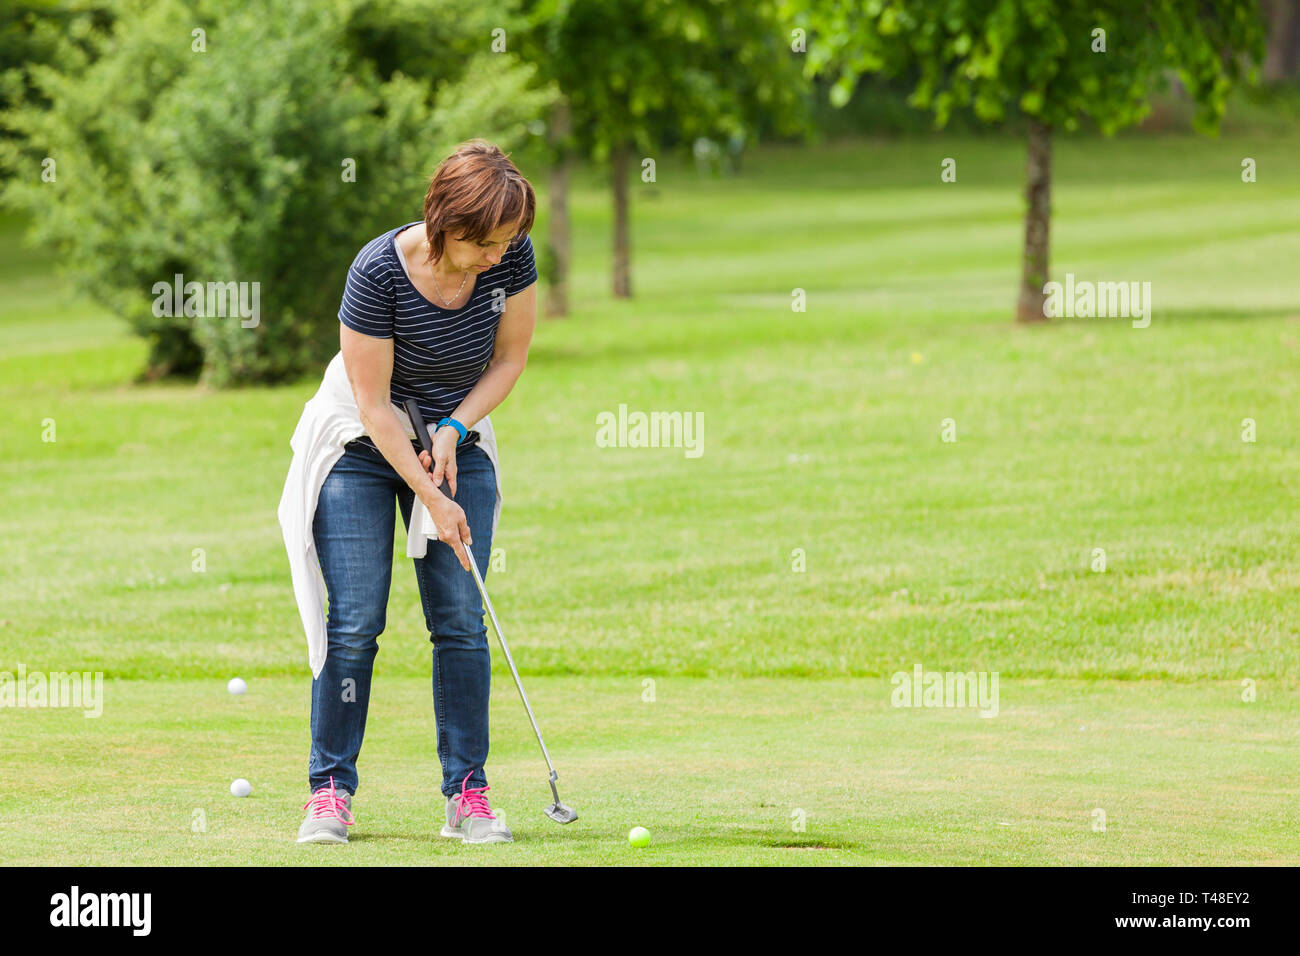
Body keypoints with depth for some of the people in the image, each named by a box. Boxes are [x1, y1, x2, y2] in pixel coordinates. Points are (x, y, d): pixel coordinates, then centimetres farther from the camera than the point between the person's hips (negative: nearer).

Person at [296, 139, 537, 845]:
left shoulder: (511, 257, -16)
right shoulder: (379, 272, -27)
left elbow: (509, 358, -1)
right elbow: (375, 404, -21)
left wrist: (453, 431, -14)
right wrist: (433, 499, -20)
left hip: (456, 442, 3)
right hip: (365, 450, -3)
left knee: (461, 622, -4)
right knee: (354, 622, -9)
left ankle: (467, 792, -1)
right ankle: (331, 789, -3)